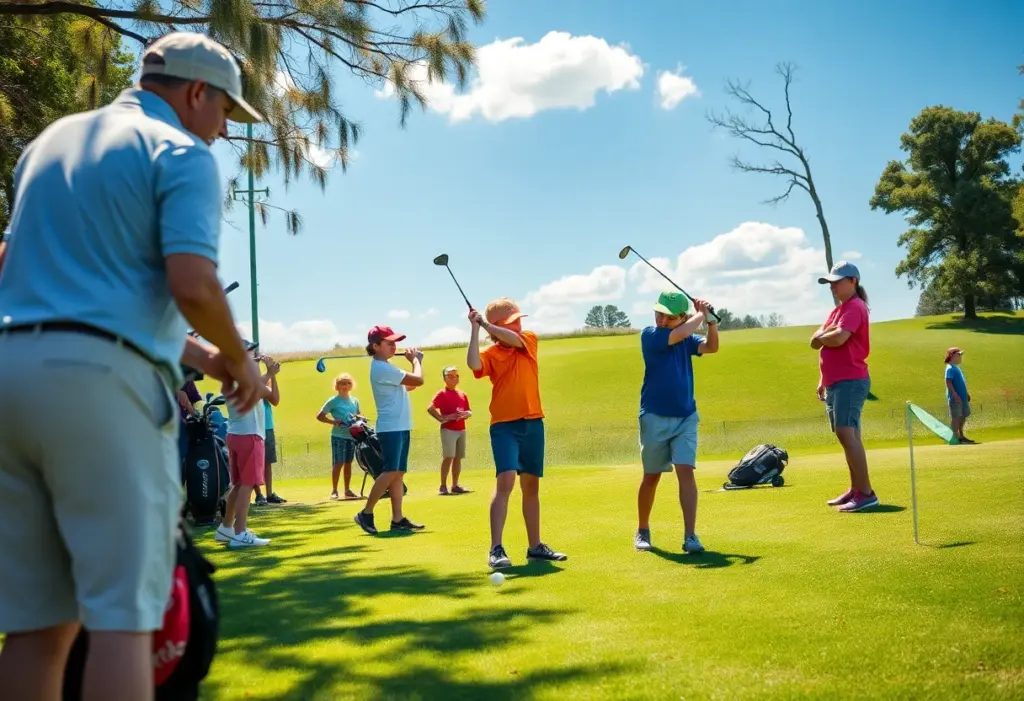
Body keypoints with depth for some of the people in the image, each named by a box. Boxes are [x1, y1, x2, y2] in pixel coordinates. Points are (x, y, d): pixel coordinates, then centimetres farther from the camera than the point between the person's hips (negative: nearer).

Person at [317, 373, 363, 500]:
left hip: (352, 435, 5)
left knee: (348, 463, 10)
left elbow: (360, 414, 26)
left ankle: (347, 490, 17)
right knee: (338, 463, -5)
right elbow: (319, 416, -3)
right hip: (338, 436, -5)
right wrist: (334, 421, -15)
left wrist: (360, 418, 2)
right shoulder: (333, 401, -4)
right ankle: (334, 490, 2)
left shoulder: (354, 401, 12)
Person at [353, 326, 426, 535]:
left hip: (400, 426, 10)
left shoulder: (385, 367, 17)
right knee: (391, 472, -11)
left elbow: (407, 386, 20)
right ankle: (366, 514, -3)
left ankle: (397, 519, 7)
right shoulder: (381, 368, -16)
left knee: (398, 473, 6)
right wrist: (416, 360, 2)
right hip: (391, 427, -10)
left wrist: (416, 361, 8)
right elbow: (418, 380, -17)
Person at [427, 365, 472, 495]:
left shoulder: (462, 394, 14)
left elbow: (469, 411, 20)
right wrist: (442, 419, -17)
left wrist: (466, 414, -2)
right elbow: (430, 409, -16)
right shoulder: (442, 394, -5)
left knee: (458, 457, 9)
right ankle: (443, 486, -5)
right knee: (448, 457, -9)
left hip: (461, 429, 6)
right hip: (448, 430, -6)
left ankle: (455, 485, 16)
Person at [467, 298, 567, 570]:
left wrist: (485, 323, -14)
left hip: (533, 423, 4)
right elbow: (473, 364, -25)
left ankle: (535, 546, 24)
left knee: (531, 486, 13)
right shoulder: (491, 354, -3)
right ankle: (496, 549, -18)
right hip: (504, 425, -4)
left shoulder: (529, 339, 6)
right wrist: (475, 329, -20)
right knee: (505, 480, -19)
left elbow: (513, 338, -16)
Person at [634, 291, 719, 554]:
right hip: (655, 417, -3)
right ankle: (642, 531, 27)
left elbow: (711, 347, -5)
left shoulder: (686, 339, 6)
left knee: (686, 471, -11)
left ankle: (690, 536, -12)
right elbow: (680, 333, -24)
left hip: (686, 417, 3)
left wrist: (709, 318, -16)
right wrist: (700, 315, -9)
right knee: (651, 476, 8)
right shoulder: (649, 334, -10)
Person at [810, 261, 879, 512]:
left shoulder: (855, 306, -9)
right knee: (847, 435, 11)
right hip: (835, 383, 10)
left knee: (846, 433, -17)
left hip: (850, 381, -10)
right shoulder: (838, 309, 21)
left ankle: (866, 493, -18)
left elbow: (838, 338, -24)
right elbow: (818, 343, 20)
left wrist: (821, 337, -2)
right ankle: (855, 489, 17)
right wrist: (822, 379, 10)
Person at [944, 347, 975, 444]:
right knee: (955, 417, -7)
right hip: (955, 398, -10)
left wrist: (966, 393, 23)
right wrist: (955, 395, -25)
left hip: (962, 397, 10)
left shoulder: (956, 367, 18)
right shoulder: (950, 368, -13)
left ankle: (961, 435, 23)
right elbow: (948, 382, -21)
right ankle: (955, 437, -4)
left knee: (964, 416, 14)